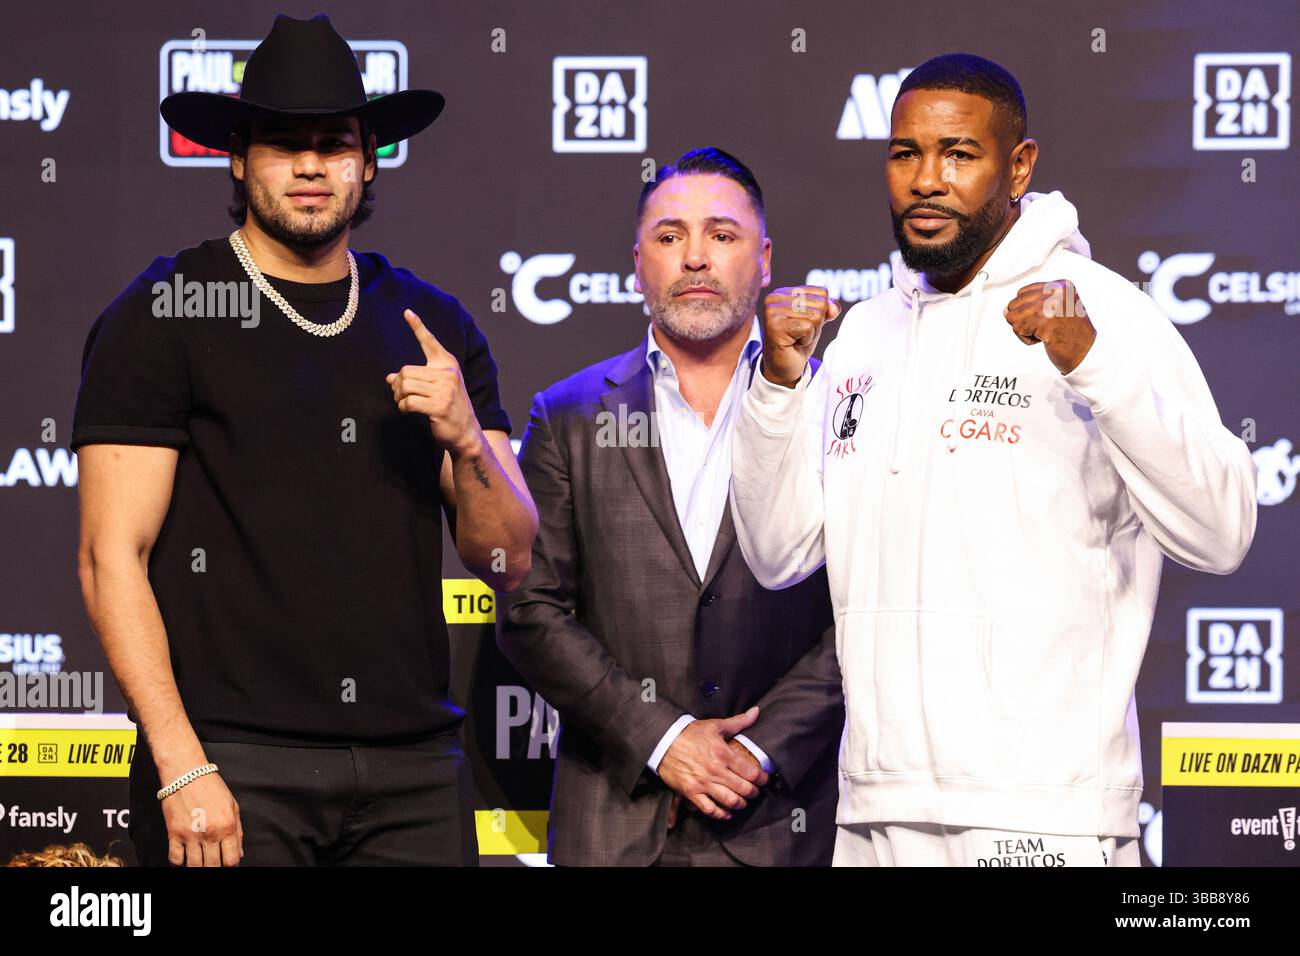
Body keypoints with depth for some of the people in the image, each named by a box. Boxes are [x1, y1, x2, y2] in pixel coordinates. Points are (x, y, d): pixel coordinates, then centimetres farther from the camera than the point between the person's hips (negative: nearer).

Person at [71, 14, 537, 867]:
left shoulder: (432, 326, 13)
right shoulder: (162, 317, 0)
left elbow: (508, 561, 12)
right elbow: (112, 557, -5)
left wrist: (466, 438, -8)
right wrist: (181, 768, -13)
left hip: (413, 764, 4)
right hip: (234, 759, -4)